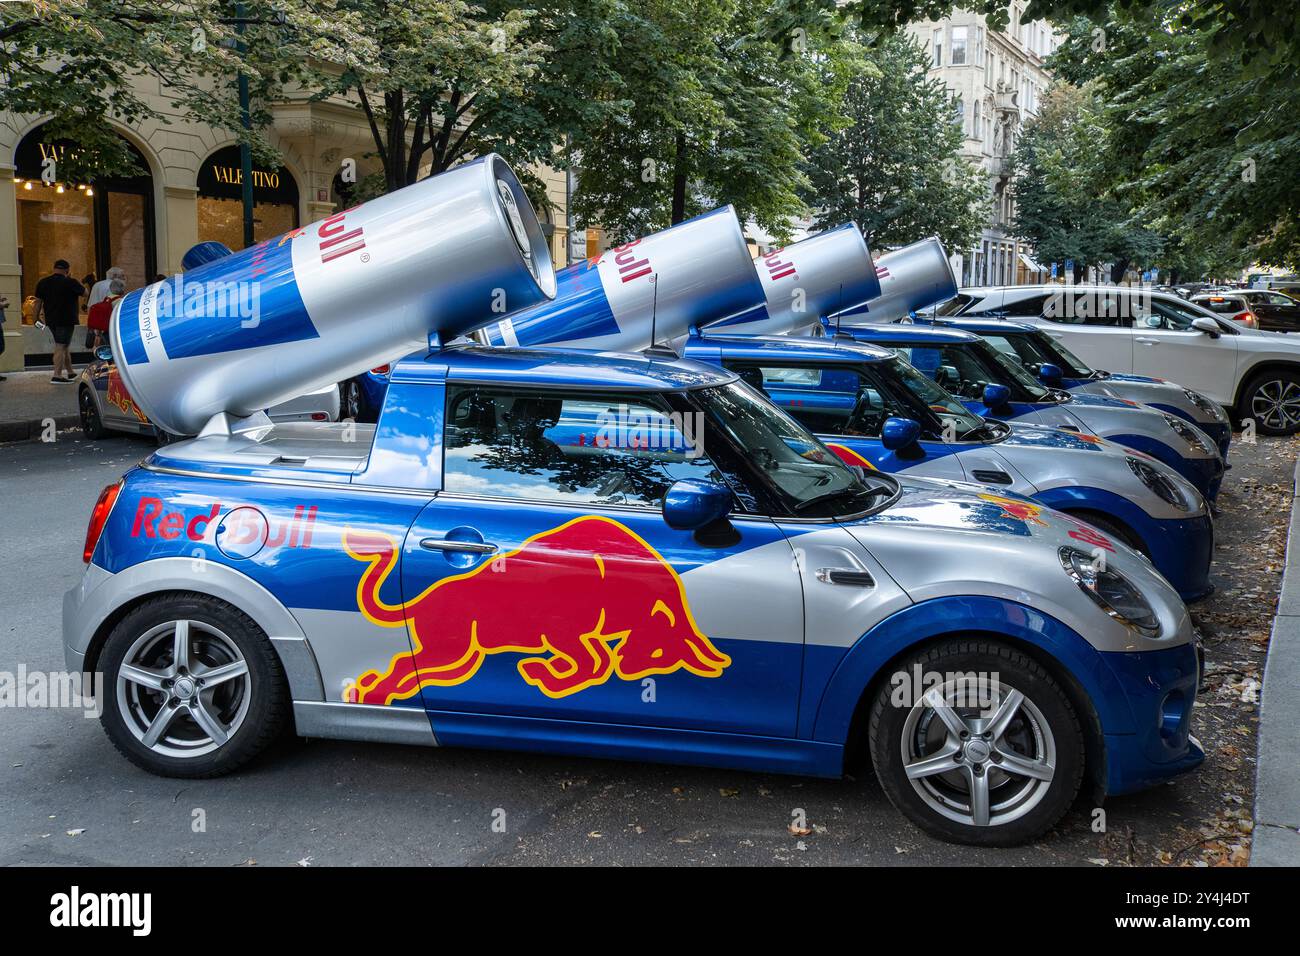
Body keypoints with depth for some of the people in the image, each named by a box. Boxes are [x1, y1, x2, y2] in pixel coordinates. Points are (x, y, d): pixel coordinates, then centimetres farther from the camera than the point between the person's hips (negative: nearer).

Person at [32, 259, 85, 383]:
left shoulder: (43, 283, 7)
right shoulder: (70, 282, -11)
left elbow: (38, 301, 9)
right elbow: (84, 293, 1)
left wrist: (37, 317, 16)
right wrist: (78, 284, 15)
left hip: (51, 320, 6)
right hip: (66, 320, -6)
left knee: (63, 346, 18)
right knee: (61, 346, -7)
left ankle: (70, 373, 25)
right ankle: (57, 375, -13)